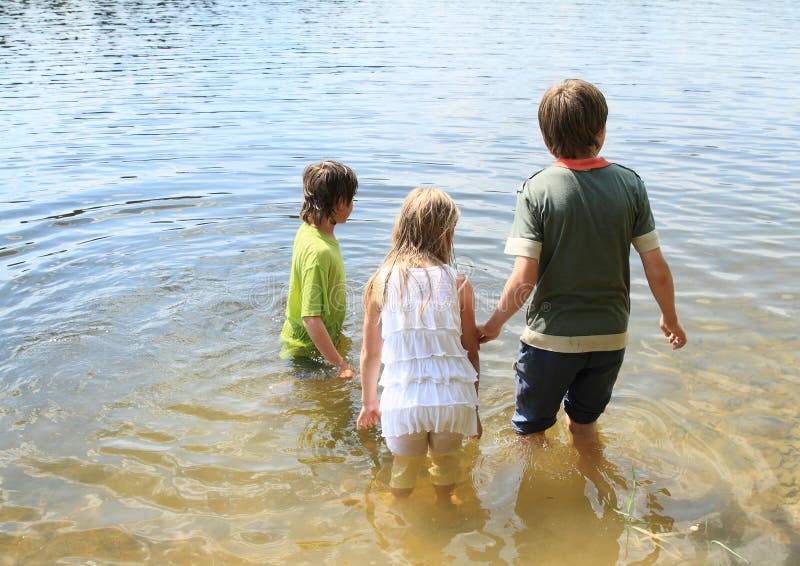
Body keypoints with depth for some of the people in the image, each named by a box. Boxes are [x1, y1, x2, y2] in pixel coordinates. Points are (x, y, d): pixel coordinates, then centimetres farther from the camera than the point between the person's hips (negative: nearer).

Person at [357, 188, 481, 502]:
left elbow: (370, 354, 4)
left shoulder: (381, 282, -4)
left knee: (403, 471, 26)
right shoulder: (458, 284, -6)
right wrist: (473, 407, 15)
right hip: (452, 399, 0)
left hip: (402, 401, 0)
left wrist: (369, 402, 20)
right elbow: (471, 352, 1)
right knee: (446, 465, 28)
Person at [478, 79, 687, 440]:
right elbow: (658, 270, -5)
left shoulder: (537, 189, -15)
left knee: (530, 431, 20)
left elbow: (524, 279, -19)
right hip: (610, 337, 3)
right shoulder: (629, 184, -8)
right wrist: (670, 319, 13)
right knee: (584, 424, 28)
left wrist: (493, 325, -2)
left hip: (550, 338, -3)